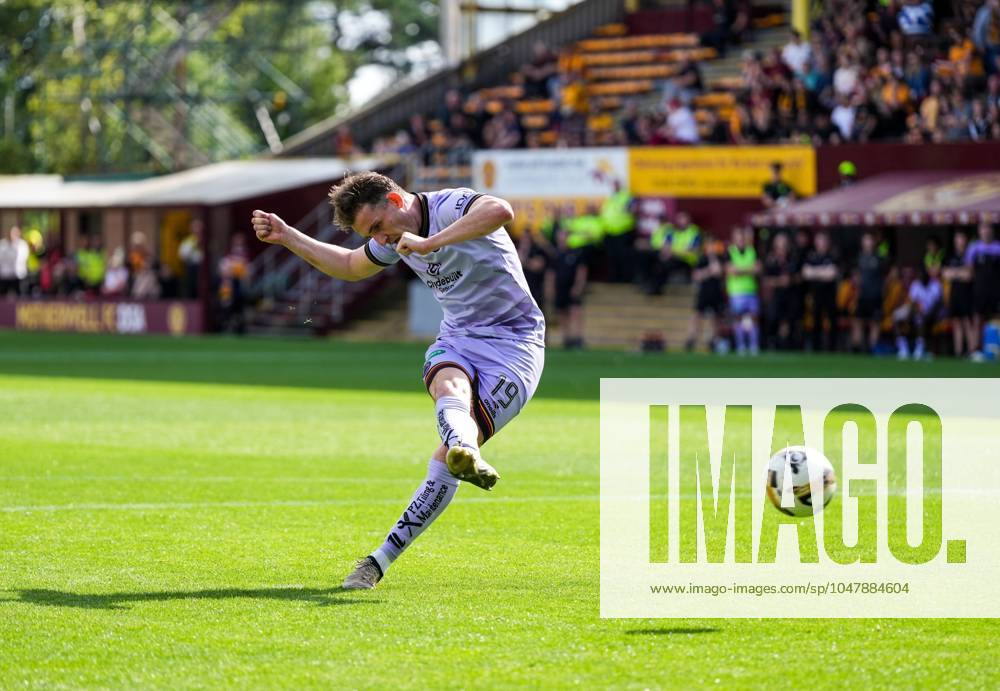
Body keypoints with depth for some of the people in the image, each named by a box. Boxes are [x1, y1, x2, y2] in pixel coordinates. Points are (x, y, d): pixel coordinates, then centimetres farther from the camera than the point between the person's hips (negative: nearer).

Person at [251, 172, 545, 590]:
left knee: (444, 462, -18)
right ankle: (465, 454, -69)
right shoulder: (394, 240, 10)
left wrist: (430, 244, -39)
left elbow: (500, 211, -40)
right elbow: (349, 266, 32)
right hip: (456, 339, 5)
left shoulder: (452, 206, -16)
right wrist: (287, 237, 24)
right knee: (449, 387, -34)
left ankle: (382, 559, -20)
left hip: (512, 343, -5)